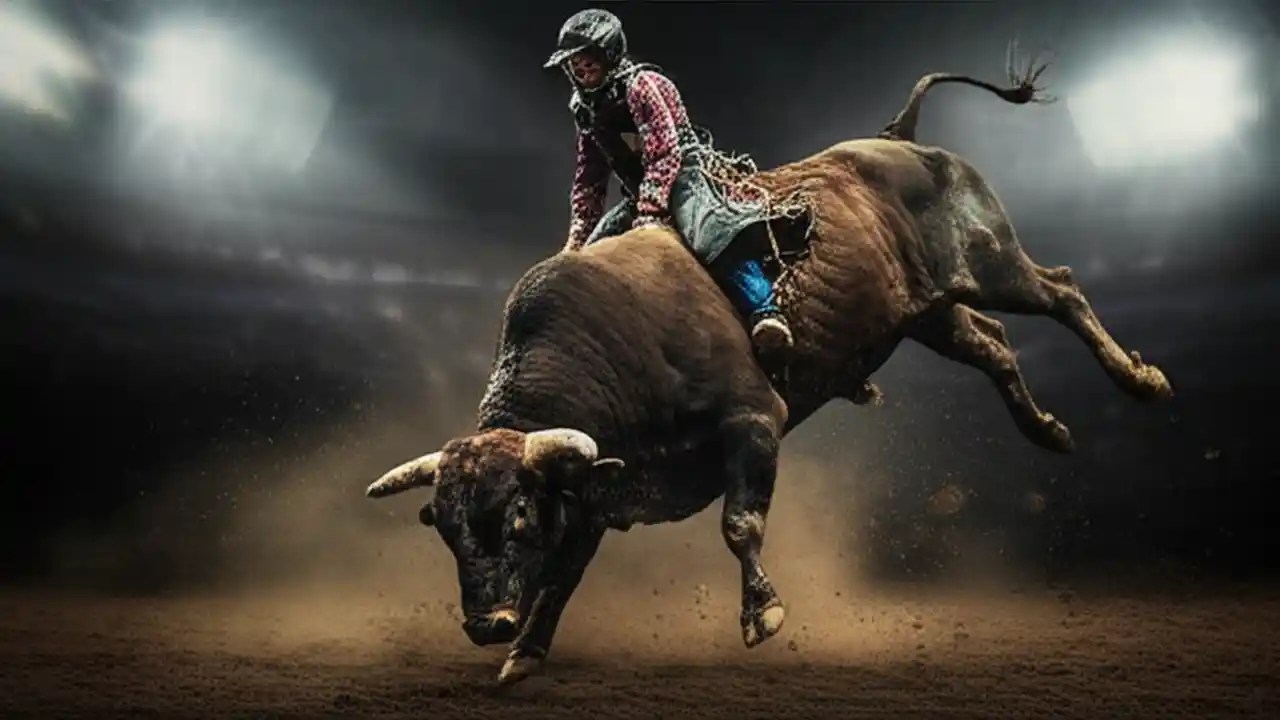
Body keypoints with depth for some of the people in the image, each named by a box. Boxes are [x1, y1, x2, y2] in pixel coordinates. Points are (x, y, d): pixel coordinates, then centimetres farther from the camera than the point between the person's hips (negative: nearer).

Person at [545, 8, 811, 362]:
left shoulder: (641, 83, -9)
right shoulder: (585, 109, 15)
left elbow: (665, 154, -19)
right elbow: (588, 180, 19)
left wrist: (648, 216, -27)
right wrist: (578, 238, 12)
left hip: (686, 175, -9)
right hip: (641, 192, 9)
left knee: (712, 232, -38)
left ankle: (765, 311, -45)